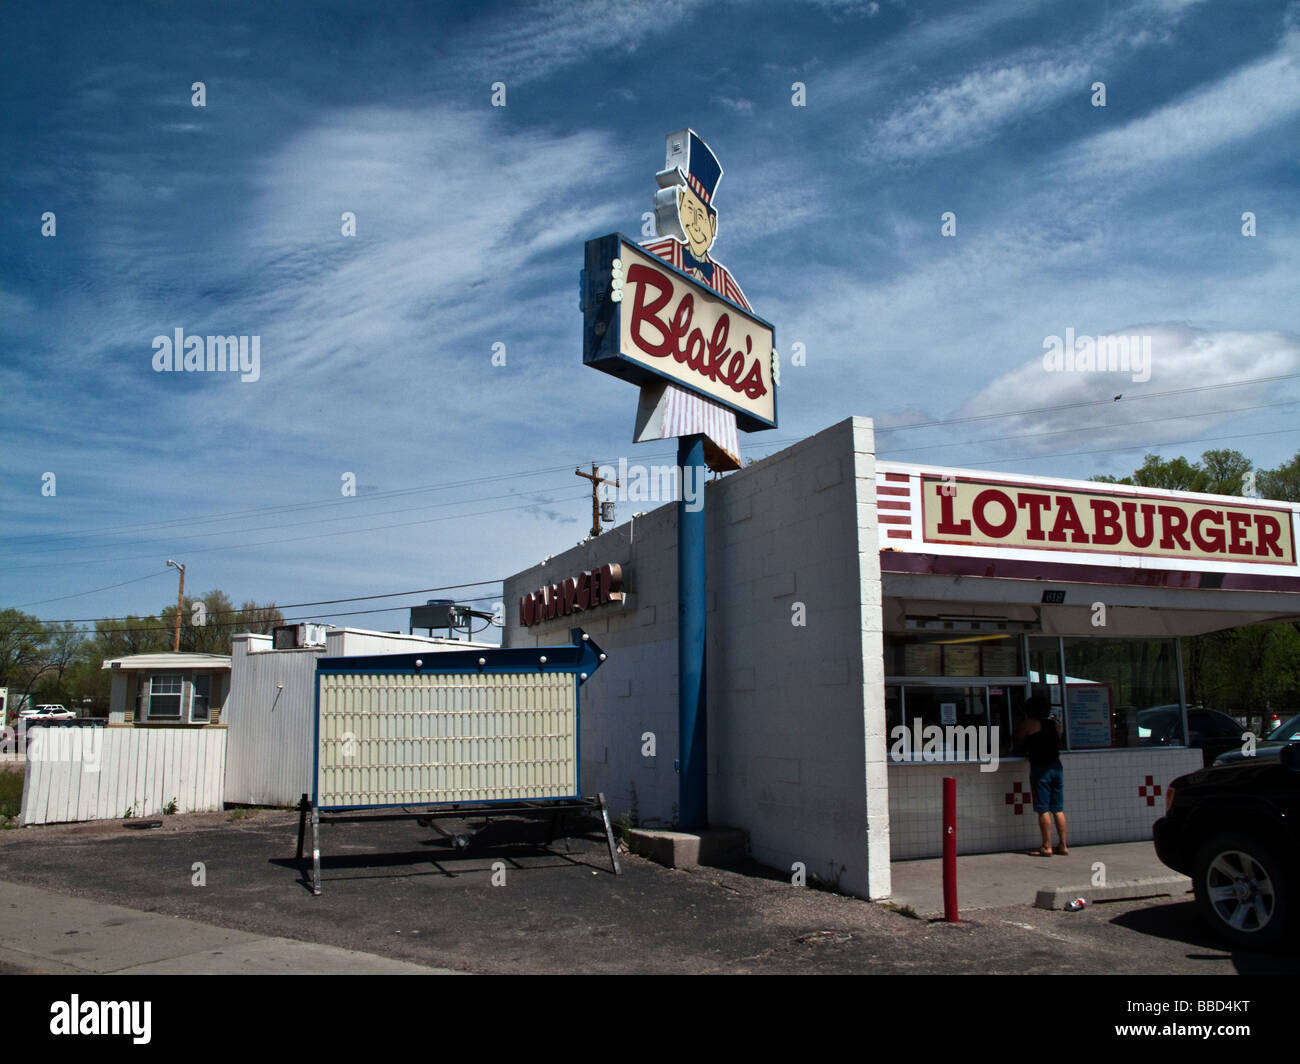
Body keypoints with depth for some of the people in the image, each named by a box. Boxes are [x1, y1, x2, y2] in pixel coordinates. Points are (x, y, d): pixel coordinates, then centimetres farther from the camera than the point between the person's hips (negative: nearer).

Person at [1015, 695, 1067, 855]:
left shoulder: (1029, 723, -7)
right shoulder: (1055, 723, 8)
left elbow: (1018, 739, 5)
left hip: (1040, 768, -6)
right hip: (1056, 766, 6)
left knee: (1043, 810, -3)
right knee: (1058, 809, 10)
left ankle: (1046, 847, -2)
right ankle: (1062, 845, 13)